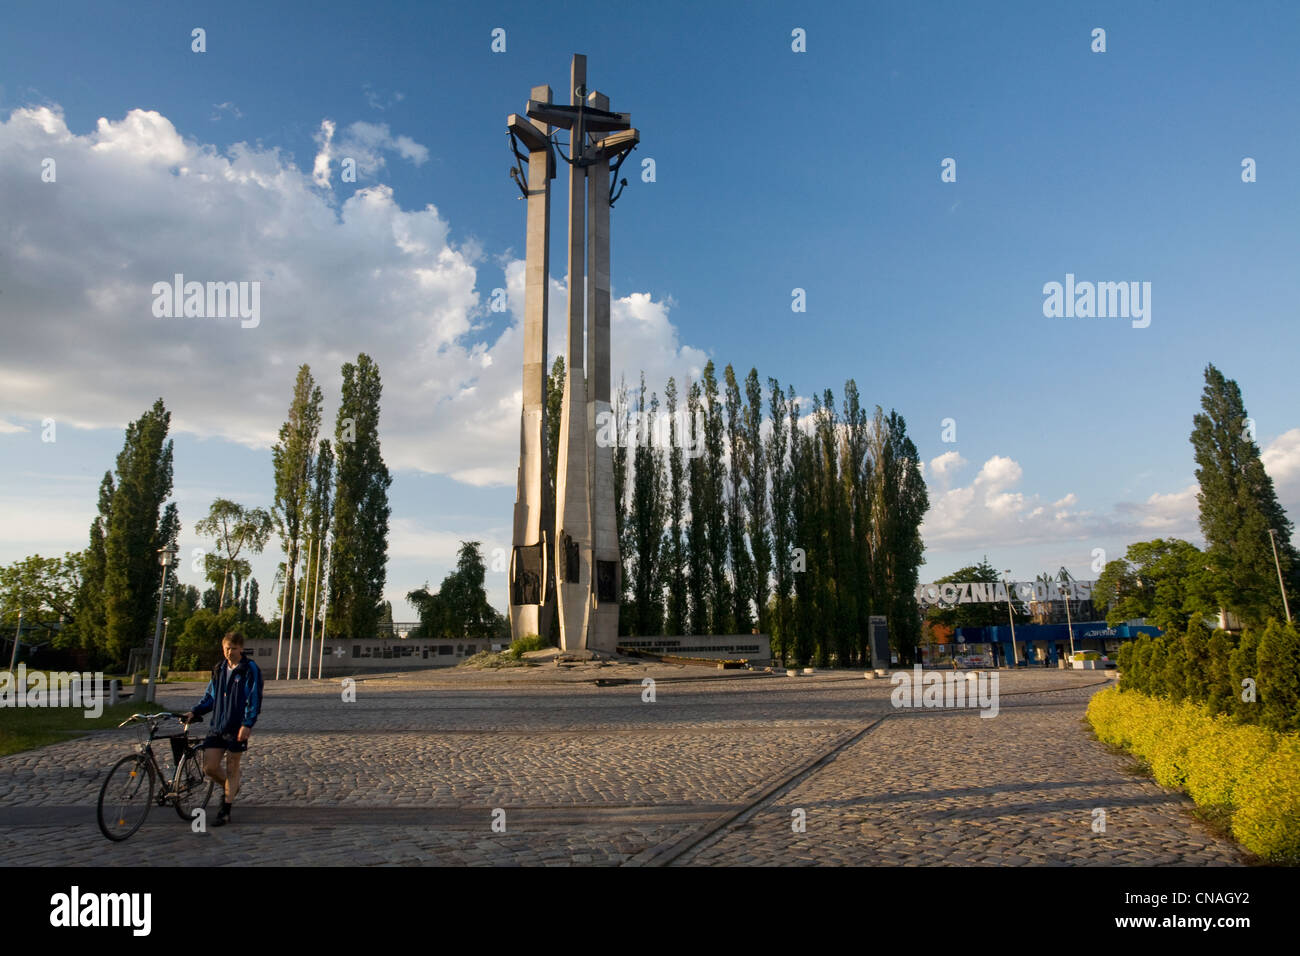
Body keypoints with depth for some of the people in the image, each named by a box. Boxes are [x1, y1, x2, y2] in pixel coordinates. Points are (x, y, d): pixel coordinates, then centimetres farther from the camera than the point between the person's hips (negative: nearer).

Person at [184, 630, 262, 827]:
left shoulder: (250, 670, -8)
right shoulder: (219, 669, 10)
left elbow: (255, 700, -11)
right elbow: (210, 697, 19)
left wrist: (247, 724, -21)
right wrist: (194, 712, 3)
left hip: (237, 728, -5)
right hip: (217, 727, 5)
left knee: (232, 769, 3)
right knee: (209, 767, 2)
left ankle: (225, 812, 14)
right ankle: (229, 787, 32)